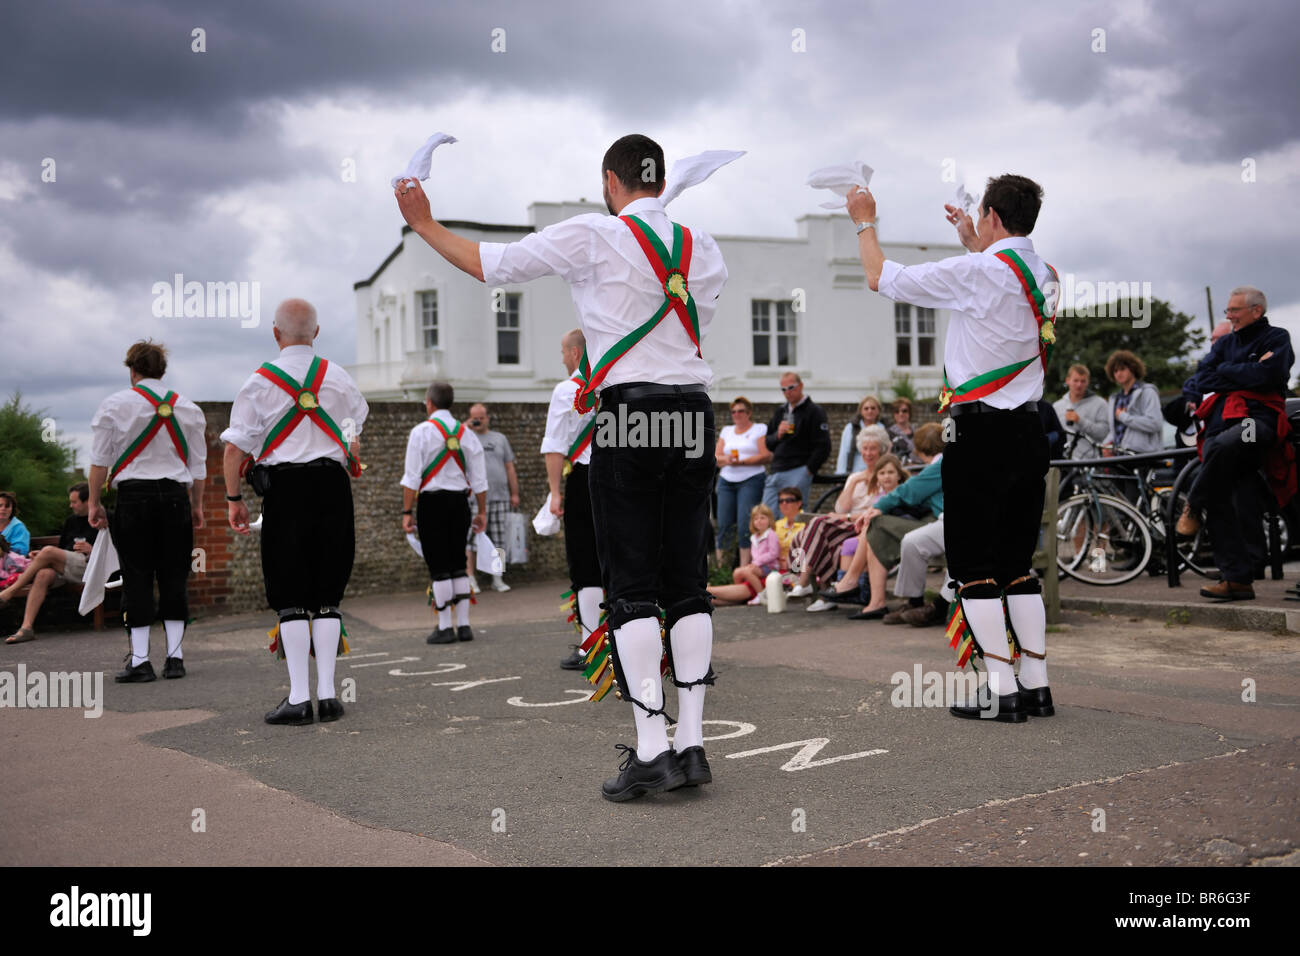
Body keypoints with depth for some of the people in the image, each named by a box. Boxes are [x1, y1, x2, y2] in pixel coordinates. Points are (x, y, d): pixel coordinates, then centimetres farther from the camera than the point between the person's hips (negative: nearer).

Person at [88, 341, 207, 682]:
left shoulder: (115, 405, 1)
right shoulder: (188, 408, 9)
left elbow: (101, 460, 0)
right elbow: (198, 466, 12)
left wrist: (94, 502, 8)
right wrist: (197, 506, 20)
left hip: (134, 494, -2)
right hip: (176, 496, 2)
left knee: (137, 579, 0)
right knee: (174, 578, 6)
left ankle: (140, 661, -2)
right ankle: (175, 657, 7)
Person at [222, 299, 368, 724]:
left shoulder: (259, 382, -3)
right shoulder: (337, 376, 6)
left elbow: (235, 449, -5)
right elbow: (358, 417, 27)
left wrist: (233, 499, 7)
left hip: (284, 488, -3)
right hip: (332, 484, 3)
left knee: (291, 598, 0)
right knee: (327, 596, 7)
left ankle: (299, 697, -2)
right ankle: (327, 694, 7)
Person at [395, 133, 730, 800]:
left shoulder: (593, 237, -2)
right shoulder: (703, 245, 13)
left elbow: (491, 264, 5)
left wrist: (423, 224, 20)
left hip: (629, 416, -5)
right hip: (695, 410, 5)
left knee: (631, 588, -2)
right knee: (688, 584, 7)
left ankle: (651, 752, -5)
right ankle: (691, 744, 8)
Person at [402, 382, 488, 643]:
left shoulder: (421, 432, -6)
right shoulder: (466, 433, 7)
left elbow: (412, 477, -10)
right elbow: (479, 478, 8)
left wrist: (407, 511, -6)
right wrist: (482, 511, 14)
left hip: (432, 502, -4)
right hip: (459, 502, 5)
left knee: (438, 567, -1)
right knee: (458, 565, 11)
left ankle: (445, 628, 0)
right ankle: (464, 625, 10)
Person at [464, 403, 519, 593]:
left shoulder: (500, 438, 16)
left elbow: (510, 468, 16)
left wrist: (514, 493, 10)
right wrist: (464, 429, -10)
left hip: (499, 497, 2)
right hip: (474, 497, -2)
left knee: (499, 540, 2)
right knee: (471, 539, -5)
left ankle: (498, 579, 8)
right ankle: (470, 579, -1)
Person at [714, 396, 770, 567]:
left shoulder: (759, 429, 6)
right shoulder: (726, 431, 21)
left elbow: (766, 456, -6)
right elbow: (716, 457, 14)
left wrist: (742, 461, -13)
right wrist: (727, 459, -8)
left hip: (750, 480, -4)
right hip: (726, 481, 5)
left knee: (745, 524, -13)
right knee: (724, 524, -4)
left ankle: (744, 566, -12)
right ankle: (720, 564, -2)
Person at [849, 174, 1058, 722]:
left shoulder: (975, 272, -12)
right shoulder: (1045, 276, 9)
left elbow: (880, 277, -3)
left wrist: (865, 221, 13)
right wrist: (972, 243, 42)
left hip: (981, 431, -7)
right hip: (1029, 431, 7)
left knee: (972, 566, 0)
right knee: (1017, 565, 13)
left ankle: (1001, 692, 1)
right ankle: (1036, 687, 14)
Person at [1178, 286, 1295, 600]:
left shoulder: (1276, 338, 9)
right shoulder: (1225, 343, 25)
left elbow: (1268, 375, -8)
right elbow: (1202, 377, 11)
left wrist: (1225, 371, 3)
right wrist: (1246, 373, -3)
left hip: (1257, 419, -6)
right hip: (1221, 420, 6)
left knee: (1223, 446, -40)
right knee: (1221, 504, -6)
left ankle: (1193, 506, -17)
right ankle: (1237, 579, -5)